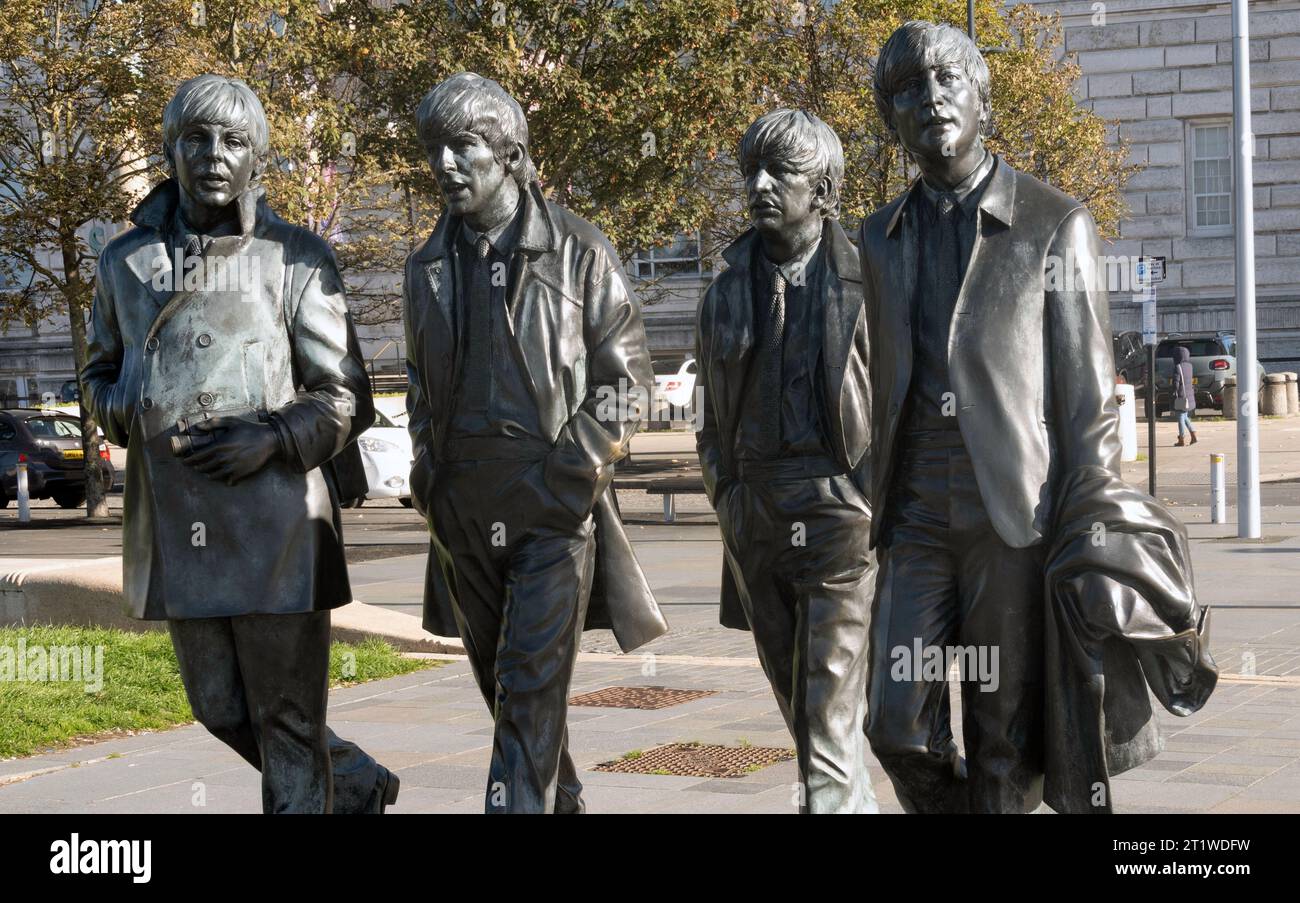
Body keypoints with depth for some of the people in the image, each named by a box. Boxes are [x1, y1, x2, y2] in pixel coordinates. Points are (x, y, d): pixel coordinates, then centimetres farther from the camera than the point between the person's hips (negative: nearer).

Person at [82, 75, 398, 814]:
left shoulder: (297, 260, -3)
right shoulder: (128, 262, 8)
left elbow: (346, 398, -1)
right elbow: (102, 373, 21)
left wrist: (271, 439, -18)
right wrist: (130, 413, -2)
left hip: (274, 522, -4)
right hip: (177, 527, 5)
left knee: (287, 718, 0)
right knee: (223, 710, 13)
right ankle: (357, 789, 36)